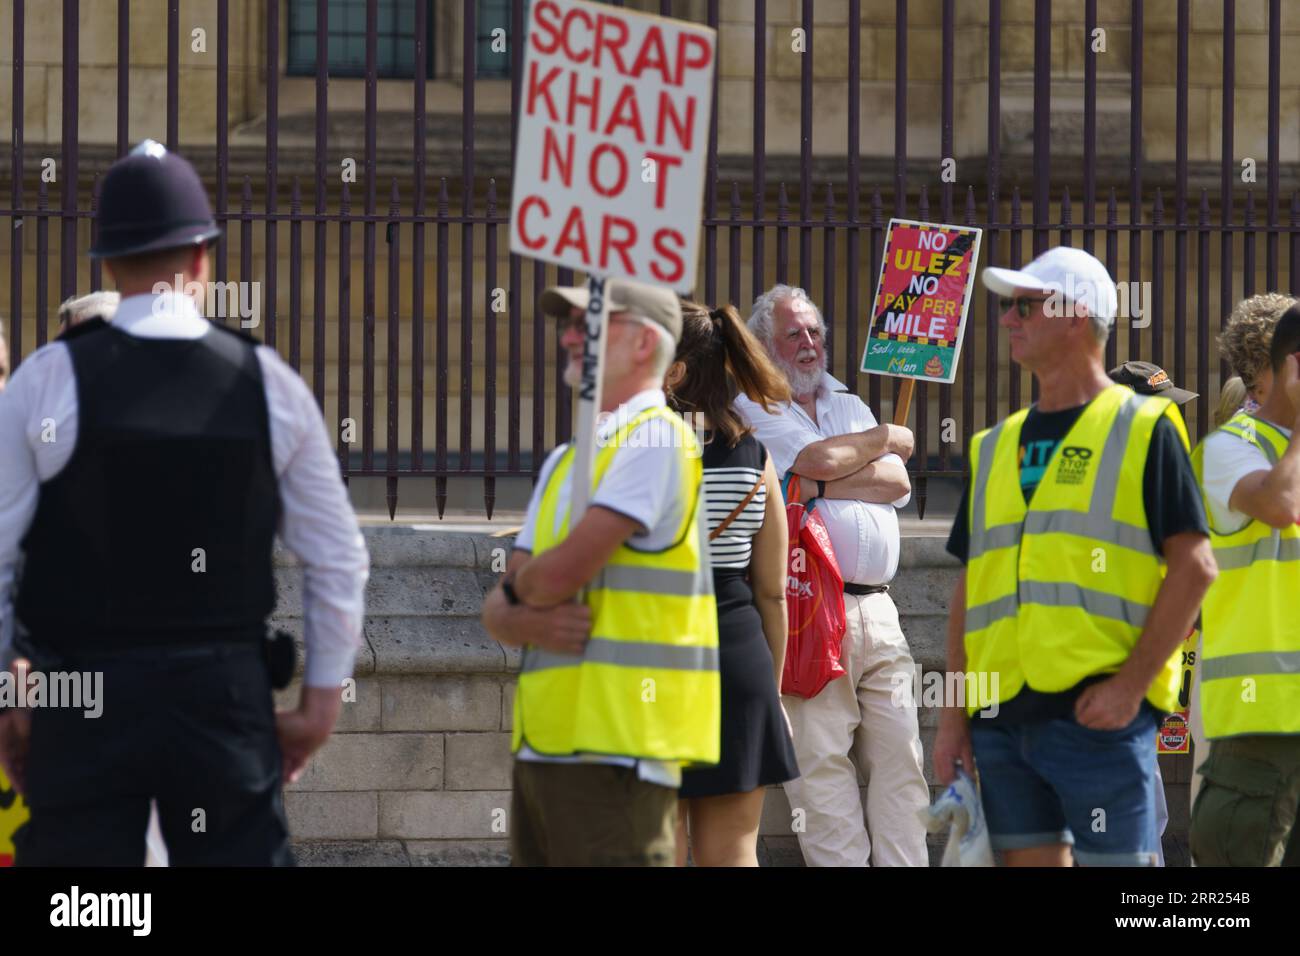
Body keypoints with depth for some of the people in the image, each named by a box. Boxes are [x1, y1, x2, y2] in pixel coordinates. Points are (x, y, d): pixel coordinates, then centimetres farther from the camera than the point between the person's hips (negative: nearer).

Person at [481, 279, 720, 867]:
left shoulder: (656, 440, -8)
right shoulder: (564, 462, 21)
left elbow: (560, 574, -16)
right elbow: (498, 608, 16)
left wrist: (522, 585, 7)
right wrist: (526, 621, -7)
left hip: (615, 749, -9)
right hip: (543, 743, 9)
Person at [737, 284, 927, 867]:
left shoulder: (850, 407, 23)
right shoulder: (753, 409, 5)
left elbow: (897, 483, 9)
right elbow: (818, 458, -11)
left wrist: (820, 487, -6)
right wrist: (887, 438, 7)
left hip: (877, 612, 6)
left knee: (899, 758, 1)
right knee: (822, 763, -8)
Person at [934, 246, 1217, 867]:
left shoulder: (1143, 429, 1)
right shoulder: (995, 447, 19)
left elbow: (1194, 565, -6)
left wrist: (1132, 683, -14)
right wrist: (953, 714, 11)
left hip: (1099, 713, -6)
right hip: (1001, 715, 6)